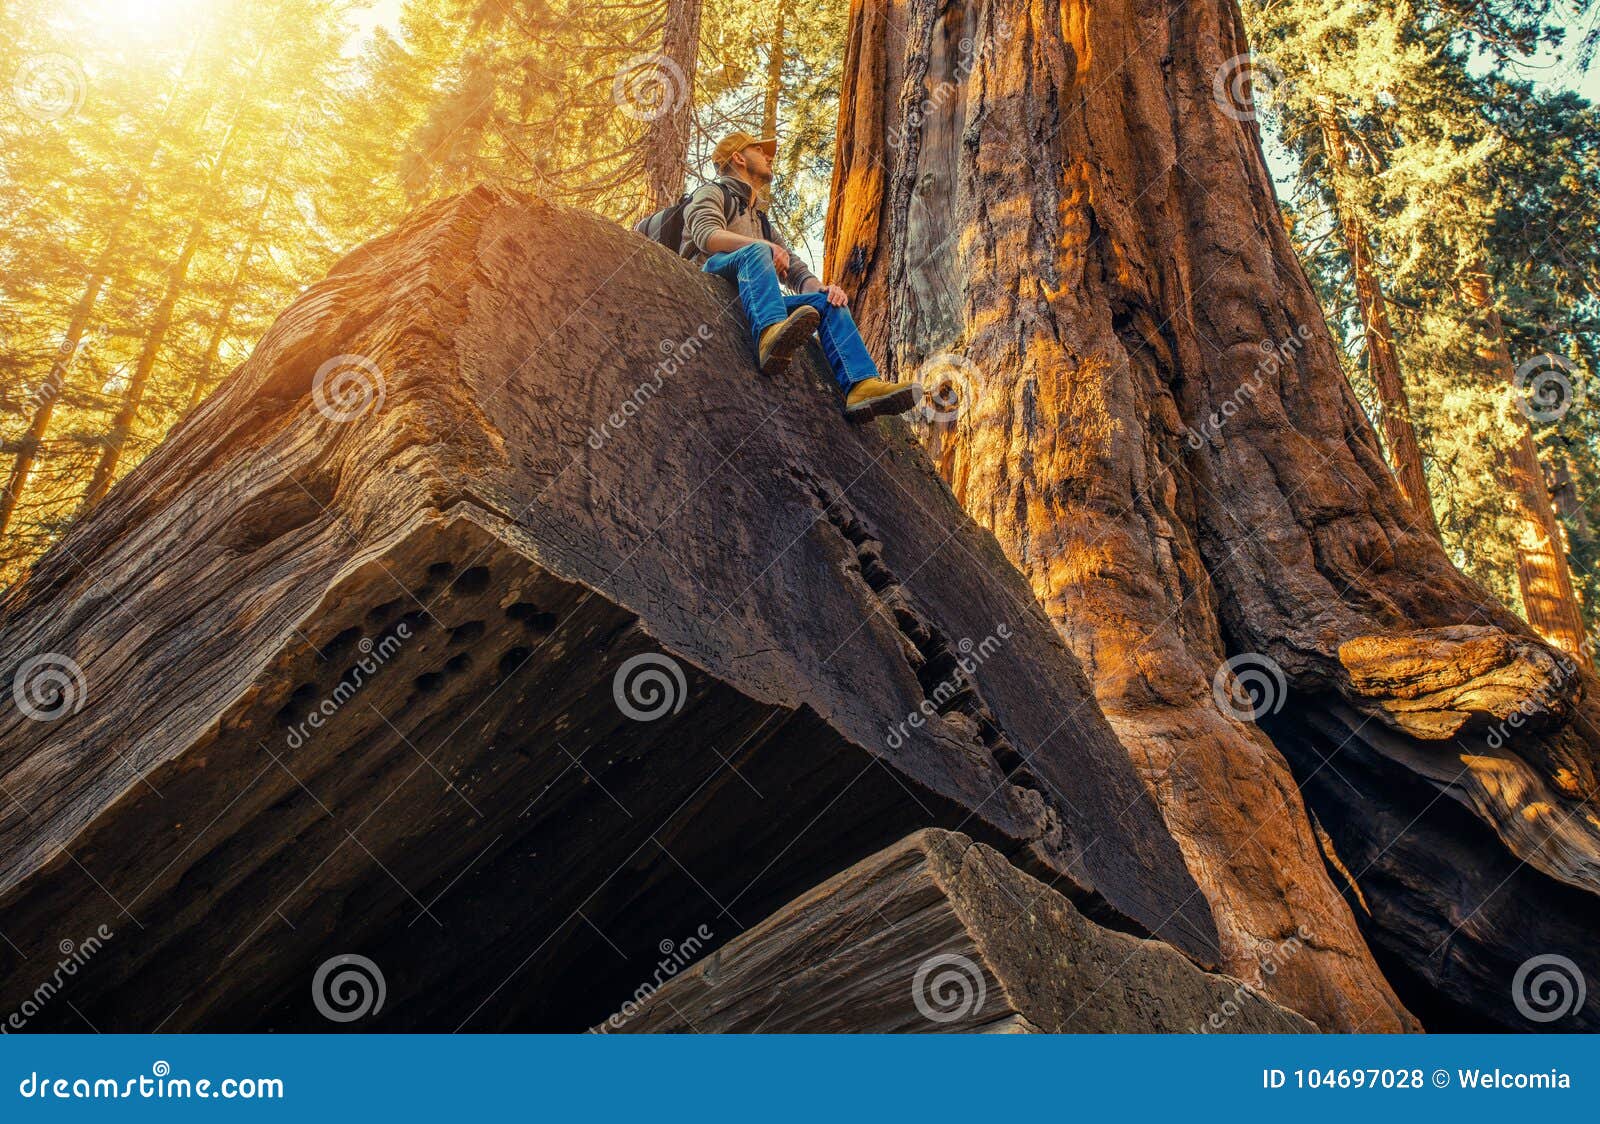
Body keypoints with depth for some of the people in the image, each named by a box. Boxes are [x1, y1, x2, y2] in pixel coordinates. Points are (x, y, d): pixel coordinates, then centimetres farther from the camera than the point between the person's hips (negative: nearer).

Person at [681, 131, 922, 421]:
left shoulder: (761, 219, 35)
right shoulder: (712, 193, 15)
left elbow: (796, 271, 25)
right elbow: (706, 234, -9)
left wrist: (822, 288, 0)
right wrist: (767, 246, -24)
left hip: (747, 300, 6)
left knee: (828, 302, -10)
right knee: (757, 251, -32)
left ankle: (861, 385, -33)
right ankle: (771, 334, -61)